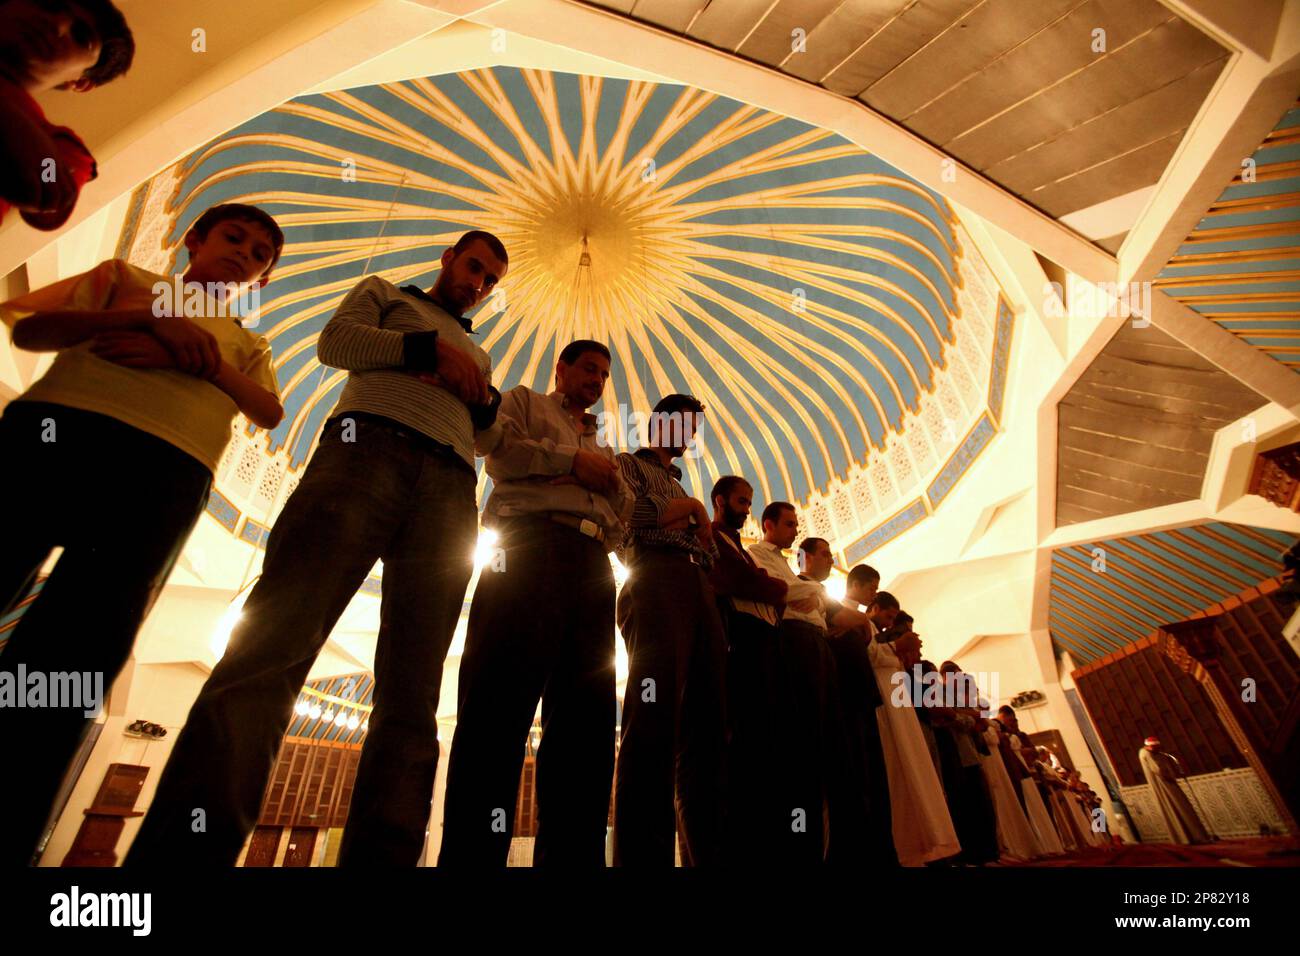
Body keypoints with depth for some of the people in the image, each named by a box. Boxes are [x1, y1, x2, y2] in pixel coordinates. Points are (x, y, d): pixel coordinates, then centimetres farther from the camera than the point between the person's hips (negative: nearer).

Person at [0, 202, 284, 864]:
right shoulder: (126, 279, 27)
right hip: (58, 429, 1)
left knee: (80, 645, -8)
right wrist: (149, 318, -1)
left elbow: (270, 412, 10)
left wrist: (201, 360, -4)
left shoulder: (246, 346, 29)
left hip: (166, 471, 0)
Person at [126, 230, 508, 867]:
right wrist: (431, 347, 3)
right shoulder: (383, 293, 31)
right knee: (276, 642, -21)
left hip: (451, 486, 4)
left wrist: (483, 397, 7)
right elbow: (335, 341, 9)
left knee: (411, 696, -9)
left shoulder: (476, 354, 38)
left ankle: (379, 857, -11)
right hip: (369, 444, -3)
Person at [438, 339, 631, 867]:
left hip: (593, 561, 6)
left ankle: (571, 853, 2)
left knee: (587, 715, -2)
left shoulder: (602, 448, 36)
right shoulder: (525, 401, 23)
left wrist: (614, 484, 8)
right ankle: (472, 851, -9)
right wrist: (571, 461, 0)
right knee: (503, 699, -15)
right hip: (531, 539, -5)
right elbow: (500, 451, 0)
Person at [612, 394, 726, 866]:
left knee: (706, 729, 1)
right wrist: (691, 508, 5)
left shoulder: (678, 485, 36)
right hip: (656, 584, -7)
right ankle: (643, 855, -13)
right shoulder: (628, 464, 17)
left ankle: (709, 853, 4)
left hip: (700, 594, 7)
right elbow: (629, 516, -5)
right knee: (654, 723, -16)